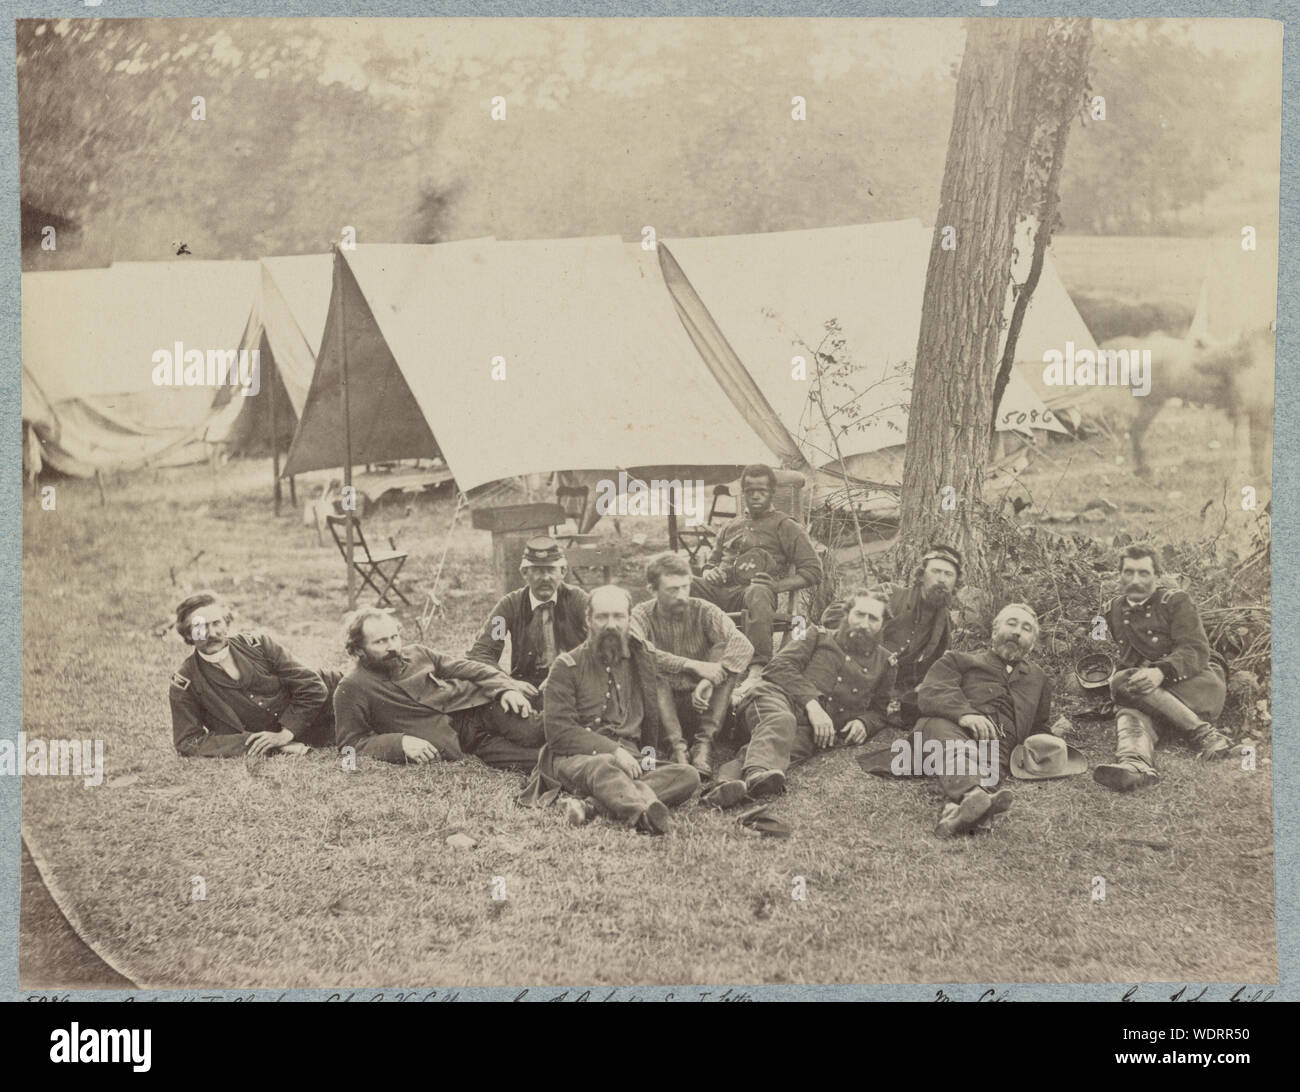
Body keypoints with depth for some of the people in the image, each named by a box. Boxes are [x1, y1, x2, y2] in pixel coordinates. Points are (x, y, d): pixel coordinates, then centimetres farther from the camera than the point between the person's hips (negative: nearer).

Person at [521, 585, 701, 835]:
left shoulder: (643, 659, 19)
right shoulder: (567, 666, 6)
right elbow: (559, 730, -5)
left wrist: (648, 755, 11)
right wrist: (612, 750, -16)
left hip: (630, 761, 4)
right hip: (575, 758, -4)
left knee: (688, 775, -25)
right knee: (601, 768, -39)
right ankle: (645, 813, -69)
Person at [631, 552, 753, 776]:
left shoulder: (703, 611, -2)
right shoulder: (642, 615, -2)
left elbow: (743, 645, -19)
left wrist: (710, 681, -35)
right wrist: (693, 665, -34)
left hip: (701, 705, 1)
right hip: (664, 707, -1)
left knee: (726, 651, -20)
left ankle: (704, 742, -29)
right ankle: (676, 746, -37)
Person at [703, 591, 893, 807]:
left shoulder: (881, 662, 29)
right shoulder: (819, 636, 19)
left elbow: (878, 710, 33)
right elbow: (780, 666, 5)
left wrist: (864, 723, 7)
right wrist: (811, 703, -9)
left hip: (812, 730, 1)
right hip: (779, 698, -1)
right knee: (781, 721, -40)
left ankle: (729, 779, -64)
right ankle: (757, 774, -71)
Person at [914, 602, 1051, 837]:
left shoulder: (1038, 679, 38)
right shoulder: (959, 660, 26)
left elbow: (1038, 729, 43)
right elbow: (929, 693, 7)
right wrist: (964, 713, -14)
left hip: (998, 745, 2)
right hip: (950, 728, -2)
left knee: (991, 762, -39)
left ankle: (954, 809, -71)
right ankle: (973, 794, -70)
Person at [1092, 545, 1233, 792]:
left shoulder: (1176, 602, 2)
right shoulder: (1113, 611, 18)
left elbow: (1196, 651, -13)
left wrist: (1160, 672, -31)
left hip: (1200, 686, -4)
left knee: (1122, 682, -31)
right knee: (1130, 711, -34)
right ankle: (1135, 764, -65)